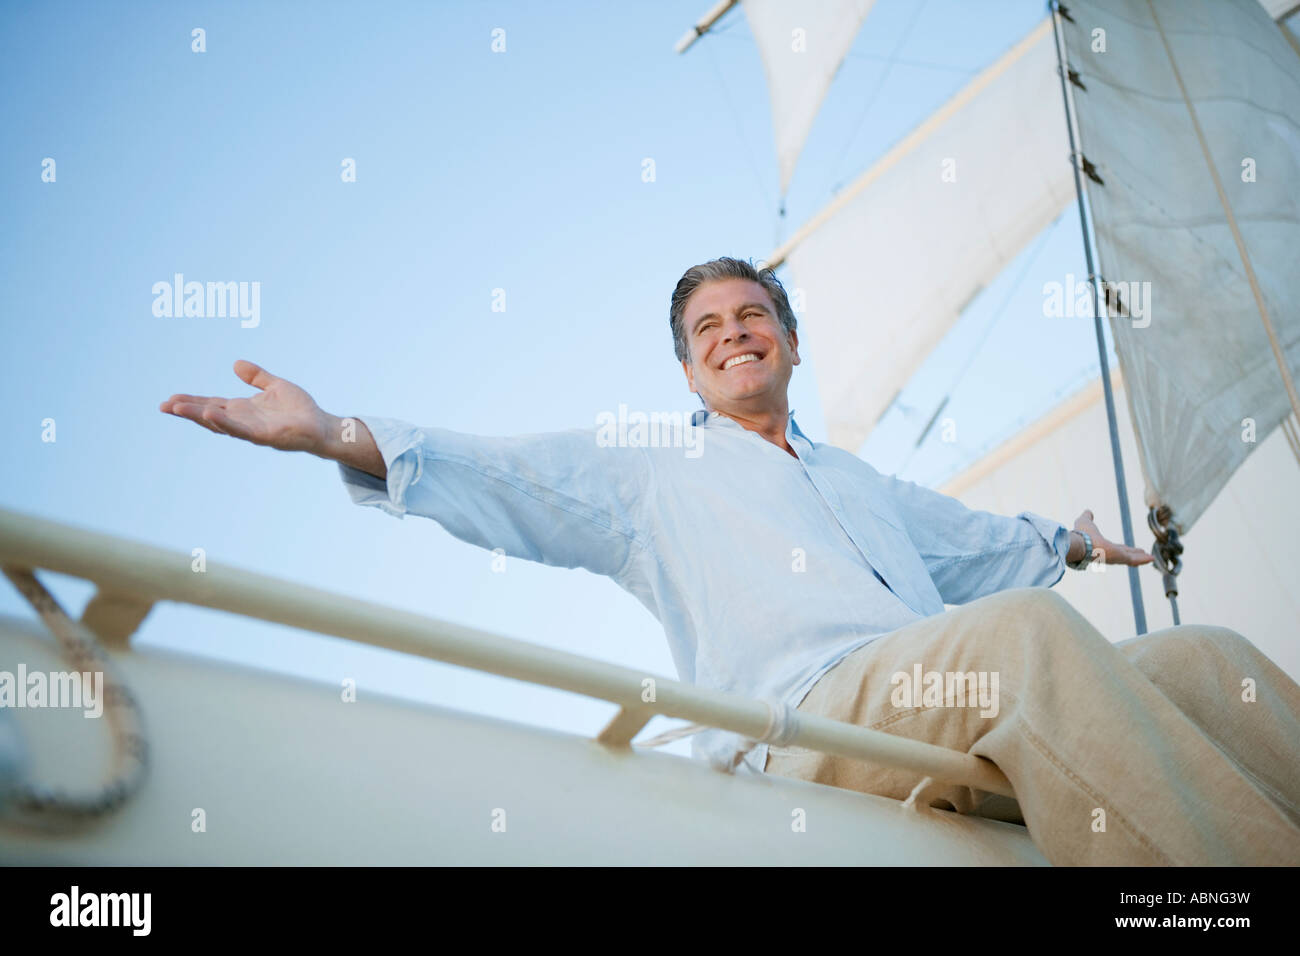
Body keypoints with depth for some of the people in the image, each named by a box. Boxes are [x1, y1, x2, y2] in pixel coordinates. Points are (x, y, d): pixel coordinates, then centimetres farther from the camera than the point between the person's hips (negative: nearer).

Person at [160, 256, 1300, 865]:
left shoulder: (861, 480, 38)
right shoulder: (644, 462, 21)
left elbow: (973, 542, 51)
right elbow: (499, 477, 8)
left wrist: (1068, 542, 42)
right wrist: (340, 434, -4)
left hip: (953, 713, 7)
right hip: (804, 715, -6)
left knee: (1204, 656, -14)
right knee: (1026, 631, -35)